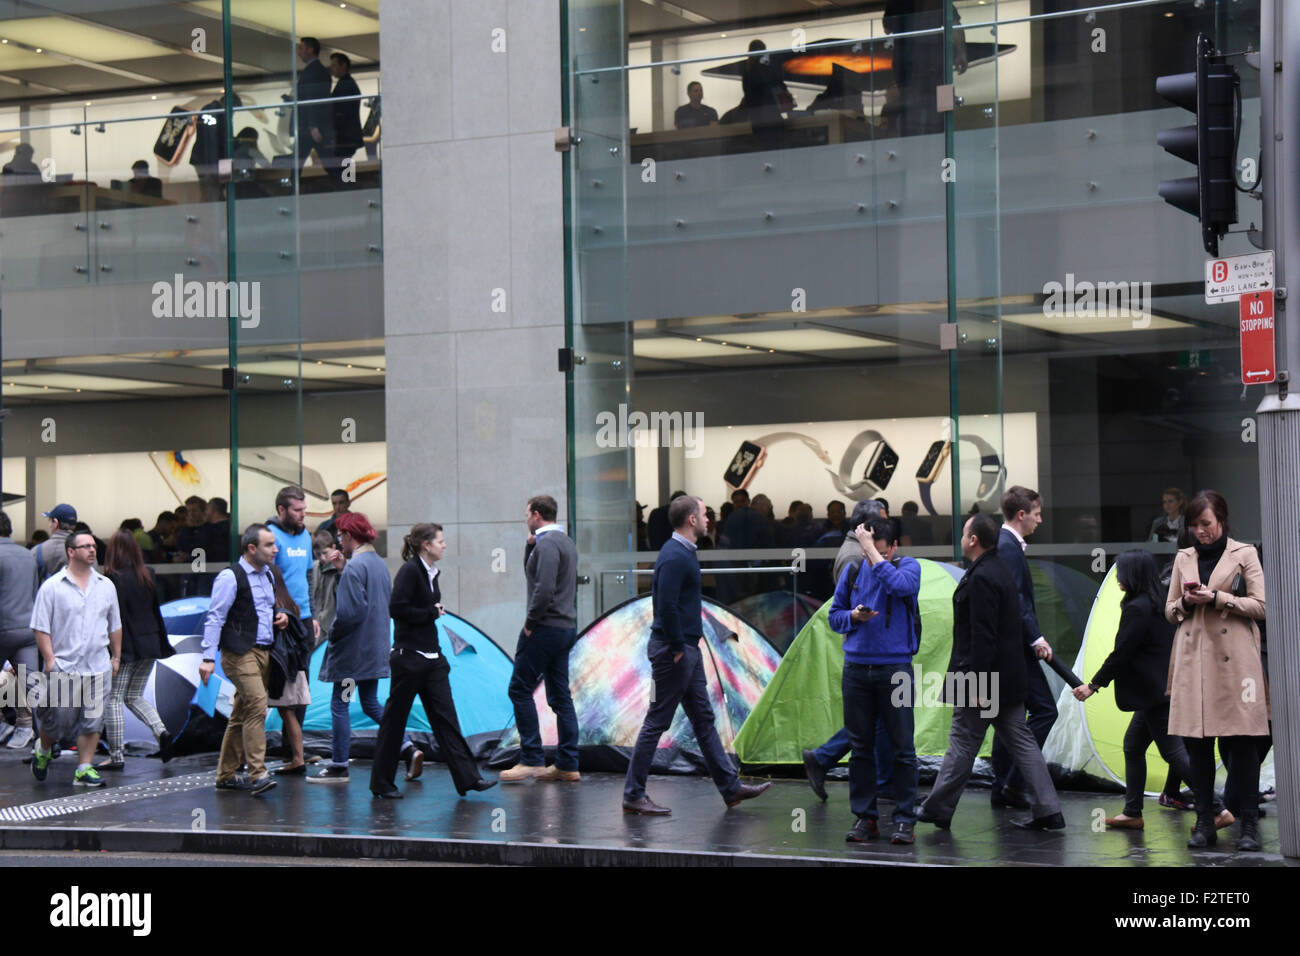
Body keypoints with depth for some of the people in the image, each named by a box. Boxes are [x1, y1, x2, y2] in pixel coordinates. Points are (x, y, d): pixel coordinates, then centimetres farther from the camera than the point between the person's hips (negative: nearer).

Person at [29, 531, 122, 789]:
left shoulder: (106, 585, 11)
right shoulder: (52, 587, -2)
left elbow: (114, 626, 19)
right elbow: (41, 628, -4)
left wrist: (116, 657, 15)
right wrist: (50, 660, -11)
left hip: (98, 666, 4)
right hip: (63, 665, -3)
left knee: (92, 719, 0)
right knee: (59, 717, 0)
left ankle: (84, 769, 7)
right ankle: (43, 750, 29)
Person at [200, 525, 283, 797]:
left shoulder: (270, 574, 16)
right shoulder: (230, 577, -9)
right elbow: (214, 617, -11)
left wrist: (280, 615, 9)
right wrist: (208, 657, -16)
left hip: (264, 650, 8)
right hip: (240, 653, -8)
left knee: (241, 714, 12)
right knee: (256, 706, -19)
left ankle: (226, 775, 19)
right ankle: (258, 775, -19)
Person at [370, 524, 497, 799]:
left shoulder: (431, 573, 13)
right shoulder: (409, 571, -13)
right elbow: (397, 609, -22)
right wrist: (432, 613, -14)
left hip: (432, 657, 8)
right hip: (408, 657, -8)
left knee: (445, 718, 3)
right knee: (394, 718, 2)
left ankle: (467, 777, -1)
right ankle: (382, 783, 12)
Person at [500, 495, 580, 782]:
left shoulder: (547, 544, -15)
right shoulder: (566, 542, 17)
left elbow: (544, 589, -24)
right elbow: (532, 576, 25)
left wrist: (530, 623, -14)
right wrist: (531, 546, 10)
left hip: (546, 627, -10)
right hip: (566, 627, 10)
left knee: (520, 689, -4)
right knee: (560, 696, 9)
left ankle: (532, 759, -7)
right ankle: (567, 764, 8)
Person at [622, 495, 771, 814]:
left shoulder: (683, 552, 14)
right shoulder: (674, 557, -18)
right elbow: (666, 605, -24)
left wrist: (690, 640, 16)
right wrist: (677, 648, -19)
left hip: (688, 649, 11)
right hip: (673, 649, -11)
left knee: (703, 718, 13)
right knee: (657, 722, -5)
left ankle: (730, 787, 19)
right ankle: (633, 795, 1)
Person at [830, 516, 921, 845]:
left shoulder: (908, 566, -1)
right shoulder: (852, 572, 9)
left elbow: (899, 585, -24)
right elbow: (834, 615, 14)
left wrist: (873, 552, -19)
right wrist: (854, 616, -7)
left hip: (895, 668, -3)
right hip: (856, 668, 4)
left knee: (902, 748, -2)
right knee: (860, 747, 8)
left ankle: (904, 820, 4)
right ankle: (864, 818, 15)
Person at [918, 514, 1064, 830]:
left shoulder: (981, 578, -18)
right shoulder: (1001, 571, 14)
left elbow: (983, 635, -23)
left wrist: (977, 684, -23)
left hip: (983, 675, -9)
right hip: (1007, 679, 9)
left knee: (963, 744, 1)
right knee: (1021, 741, 8)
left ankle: (937, 809, 13)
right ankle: (1047, 811, 5)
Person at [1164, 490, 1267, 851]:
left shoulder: (1244, 554, 6)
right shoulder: (1183, 559, 16)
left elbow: (1259, 606, 0)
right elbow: (1170, 612, 19)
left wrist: (1216, 597, -11)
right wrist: (1186, 601, -3)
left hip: (1234, 660, -3)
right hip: (1193, 659, 4)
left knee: (1241, 743, -5)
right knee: (1196, 743, 1)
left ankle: (1248, 824, -1)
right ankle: (1204, 823, 7)